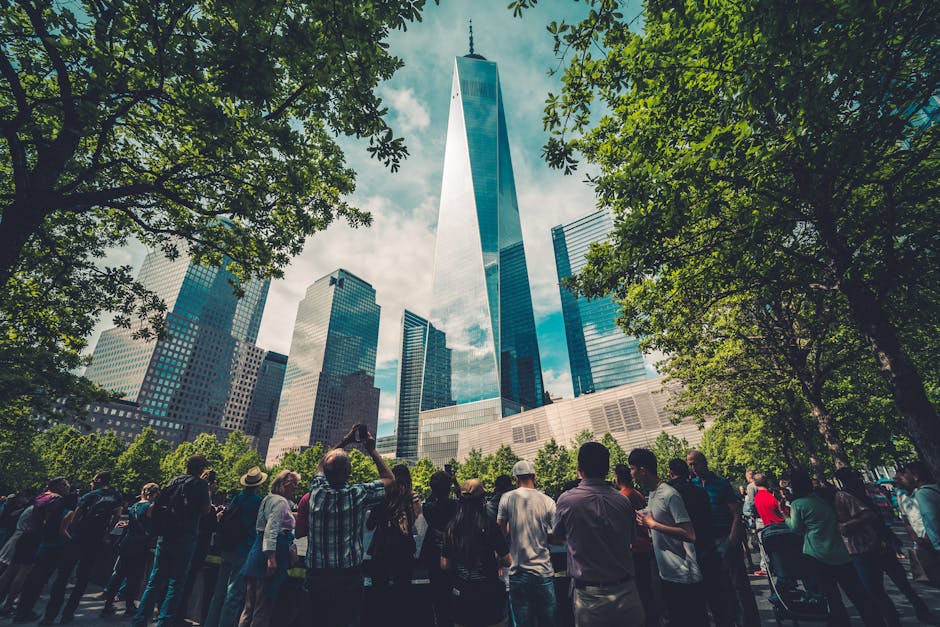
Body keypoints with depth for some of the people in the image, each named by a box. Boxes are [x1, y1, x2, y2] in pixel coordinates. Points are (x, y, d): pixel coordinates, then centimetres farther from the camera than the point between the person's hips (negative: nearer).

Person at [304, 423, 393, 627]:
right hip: (348, 578, -4)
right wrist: (371, 450, 4)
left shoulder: (317, 492, -7)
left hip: (315, 576, 4)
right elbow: (389, 478, 0)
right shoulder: (357, 495, -17)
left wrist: (344, 442, 18)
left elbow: (321, 466, 16)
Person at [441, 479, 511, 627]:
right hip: (488, 592, -3)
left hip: (461, 593, 3)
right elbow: (507, 561, -10)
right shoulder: (489, 526, -17)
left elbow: (444, 565, 1)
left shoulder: (451, 527, -7)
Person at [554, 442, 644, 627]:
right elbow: (632, 539, 10)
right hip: (625, 592, 3)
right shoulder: (623, 501, -7)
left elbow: (557, 537, 5)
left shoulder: (566, 500, -14)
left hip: (589, 597, -2)